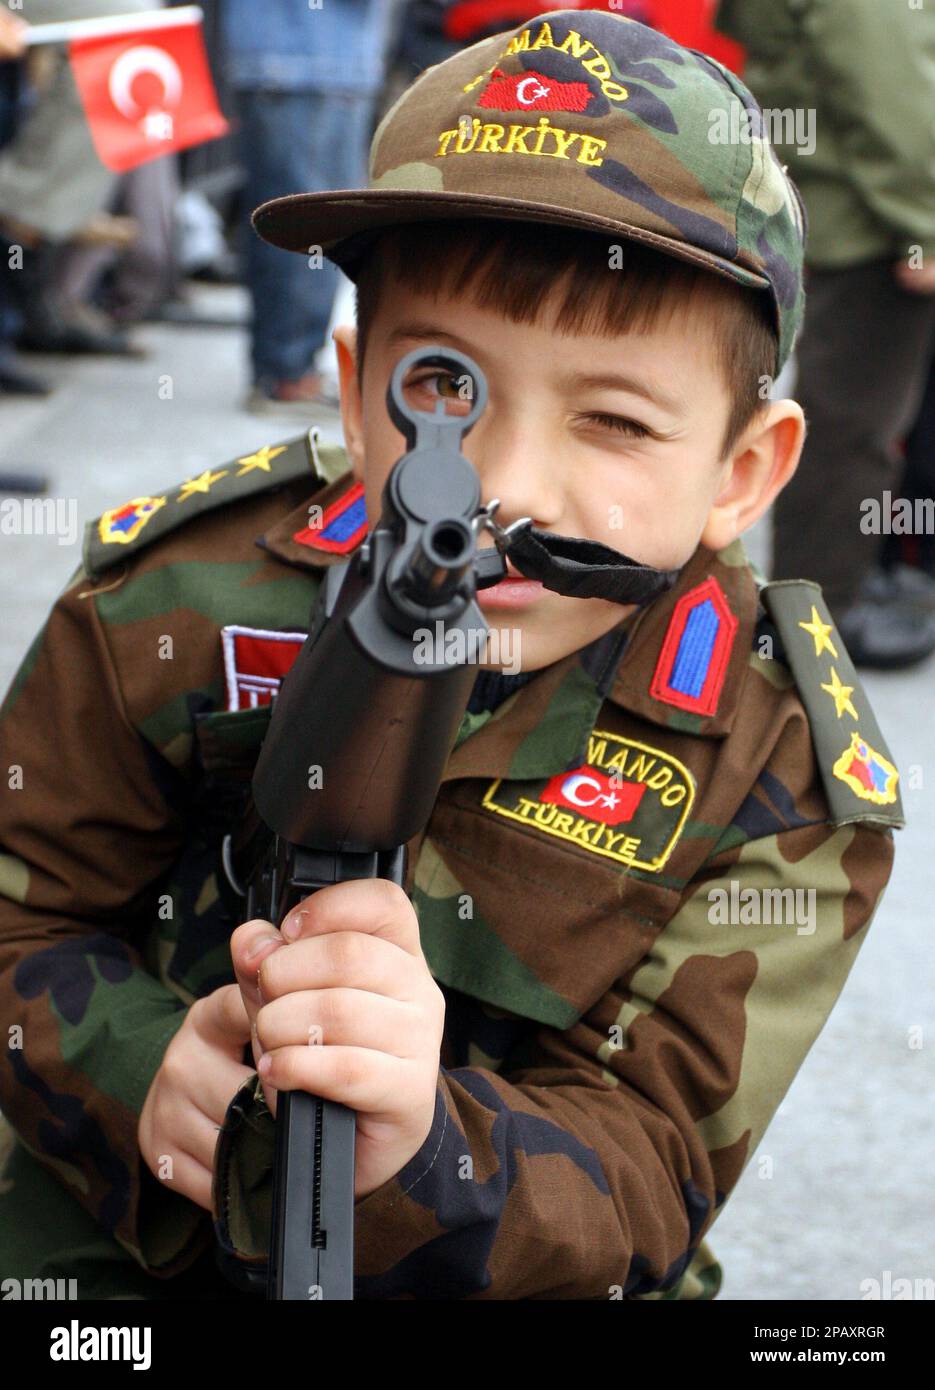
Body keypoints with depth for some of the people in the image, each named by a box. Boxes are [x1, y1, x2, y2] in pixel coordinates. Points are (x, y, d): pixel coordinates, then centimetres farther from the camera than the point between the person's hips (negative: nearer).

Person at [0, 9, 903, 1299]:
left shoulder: (779, 788, -14)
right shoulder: (189, 604, -12)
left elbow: (633, 1190, -17)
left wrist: (420, 1154, -38)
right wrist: (140, 1074, -22)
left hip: (498, 1271, 2)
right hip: (117, 1256, -1)